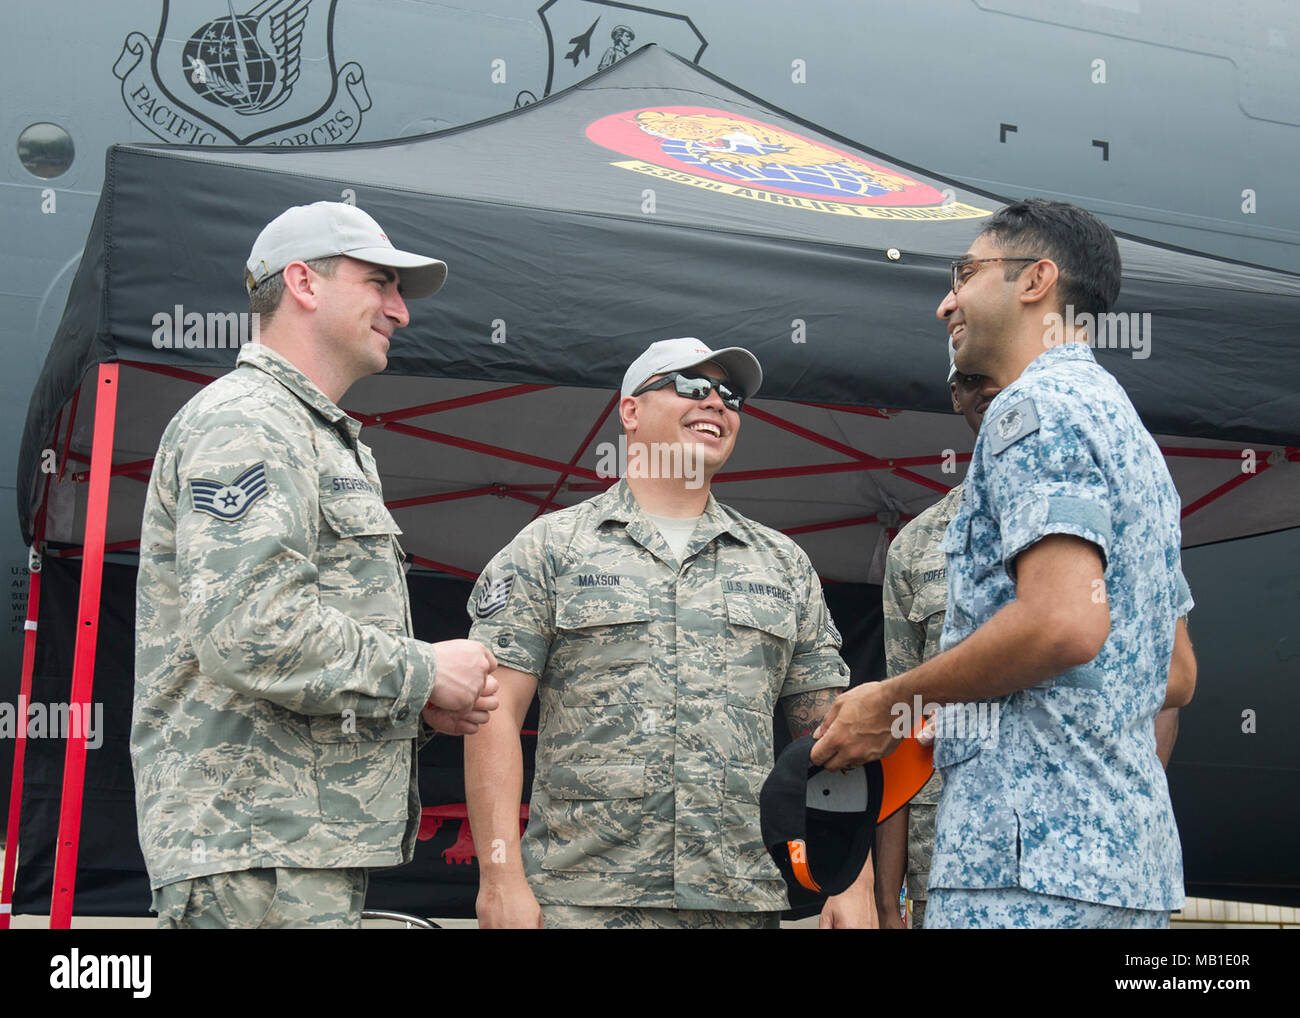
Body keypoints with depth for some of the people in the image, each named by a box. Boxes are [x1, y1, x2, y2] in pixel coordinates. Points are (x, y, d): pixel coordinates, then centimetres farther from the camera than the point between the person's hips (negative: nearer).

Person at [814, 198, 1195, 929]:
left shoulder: (1039, 404, -8)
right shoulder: (1128, 429, 23)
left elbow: (1065, 622, -23)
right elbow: (1174, 676, 24)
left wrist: (892, 700, -10)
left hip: (1034, 849, -10)